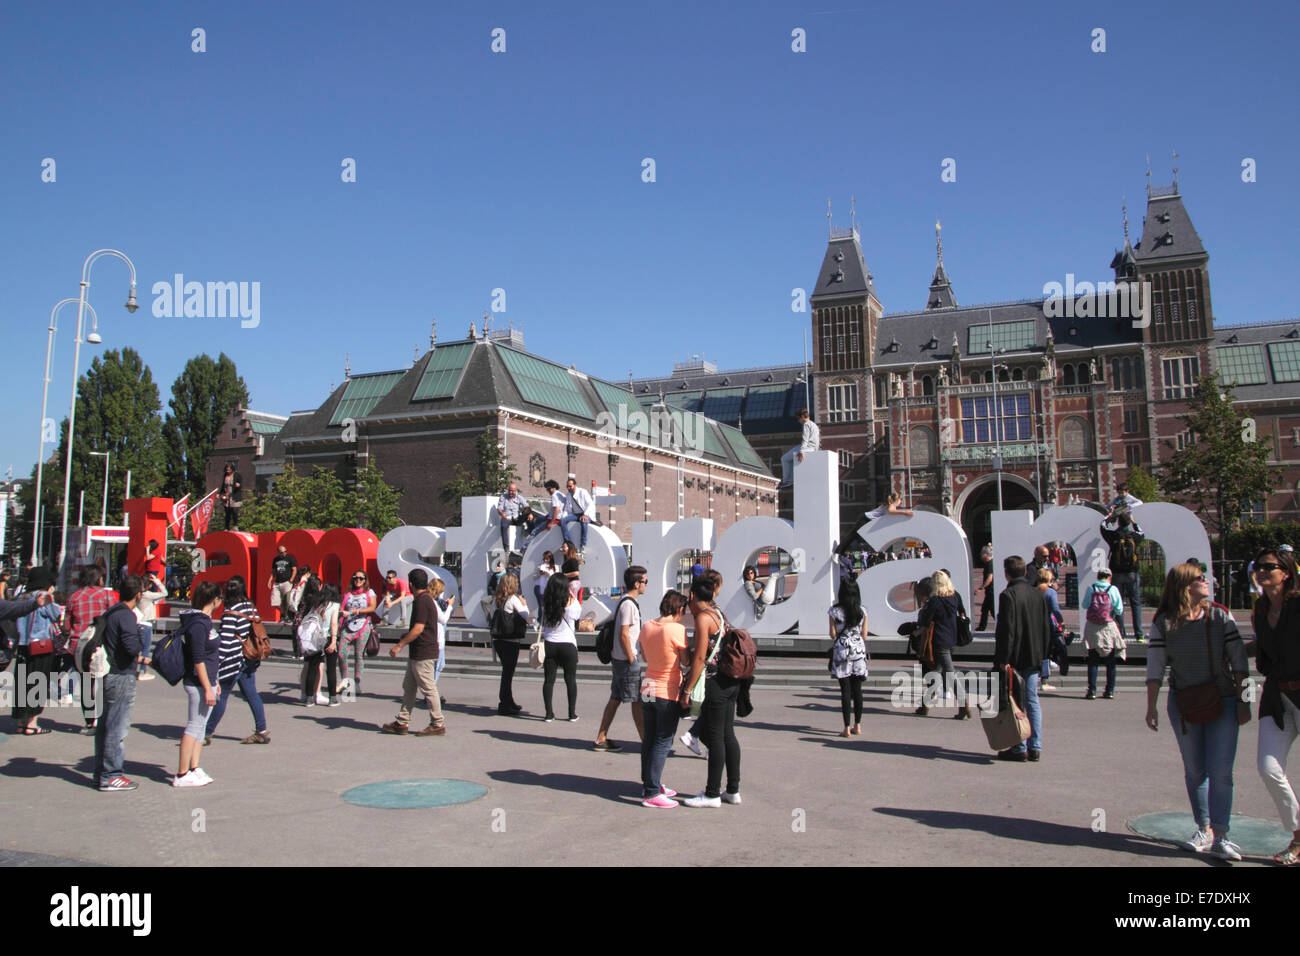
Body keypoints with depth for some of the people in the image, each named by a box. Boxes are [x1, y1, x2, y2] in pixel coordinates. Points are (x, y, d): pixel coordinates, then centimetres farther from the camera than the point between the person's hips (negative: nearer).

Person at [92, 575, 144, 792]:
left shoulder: (110, 612, 11)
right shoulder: (126, 615, -16)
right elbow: (131, 646, -27)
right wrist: (139, 650, -6)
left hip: (107, 674, 9)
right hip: (122, 677, -9)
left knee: (105, 725, 16)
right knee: (117, 727, -3)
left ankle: (101, 773, 25)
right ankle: (110, 776, 3)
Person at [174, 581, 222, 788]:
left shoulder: (204, 621, 13)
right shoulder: (197, 624, -18)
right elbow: (198, 660, -20)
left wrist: (214, 682, 23)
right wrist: (208, 688, -20)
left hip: (206, 681, 10)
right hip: (198, 683, -10)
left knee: (200, 725, 13)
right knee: (194, 726, -5)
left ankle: (193, 769, 20)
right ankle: (182, 774, 1)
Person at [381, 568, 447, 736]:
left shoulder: (421, 601, -17)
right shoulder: (427, 599, 14)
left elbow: (418, 629, -23)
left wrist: (399, 645, -20)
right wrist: (405, 637, 31)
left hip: (423, 654, -10)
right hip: (417, 653, 10)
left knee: (428, 688, -3)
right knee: (408, 687, 14)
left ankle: (438, 725, 4)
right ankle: (402, 723, 20)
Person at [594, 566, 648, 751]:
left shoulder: (624, 601, 14)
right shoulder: (629, 604, -17)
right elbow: (624, 635, -20)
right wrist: (632, 660, -17)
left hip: (619, 658, 10)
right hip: (626, 659, -10)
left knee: (615, 699, 13)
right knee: (637, 701, -3)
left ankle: (601, 739, 17)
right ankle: (646, 743, 4)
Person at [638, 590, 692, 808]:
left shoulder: (646, 627, 1)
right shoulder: (677, 630, -20)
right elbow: (687, 662, -11)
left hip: (648, 689, 7)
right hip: (668, 693, -7)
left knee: (649, 739, 16)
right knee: (663, 742, 0)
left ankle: (649, 784, 28)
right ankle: (651, 793, 1)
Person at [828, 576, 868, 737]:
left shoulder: (835, 611, -8)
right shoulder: (862, 611, 0)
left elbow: (833, 634, -6)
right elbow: (864, 633, 4)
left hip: (842, 651, -3)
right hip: (858, 650, 3)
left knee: (845, 690, 0)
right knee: (857, 689, 10)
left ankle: (847, 728, 0)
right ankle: (857, 726, 16)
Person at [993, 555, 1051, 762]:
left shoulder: (1008, 595, -14)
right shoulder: (1037, 594, 9)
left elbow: (1006, 629, -17)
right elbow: (1046, 628, 13)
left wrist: (1002, 659, -15)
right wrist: (1041, 654, 19)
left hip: (1015, 659, -7)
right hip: (1034, 658, 7)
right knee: (1032, 701, 11)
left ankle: (1019, 749, 2)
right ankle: (1035, 748, 15)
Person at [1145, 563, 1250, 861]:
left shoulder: (1221, 617, -1)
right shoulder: (1163, 623, -3)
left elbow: (1239, 661, 2)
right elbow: (1155, 668, -1)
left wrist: (1243, 702, -2)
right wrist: (1151, 707, -4)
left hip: (1222, 702, -1)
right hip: (1183, 705, 1)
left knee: (1220, 771, -7)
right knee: (1194, 770, 10)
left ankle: (1219, 837, -2)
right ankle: (1204, 829, 23)